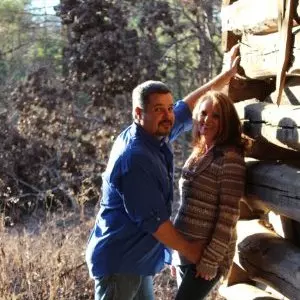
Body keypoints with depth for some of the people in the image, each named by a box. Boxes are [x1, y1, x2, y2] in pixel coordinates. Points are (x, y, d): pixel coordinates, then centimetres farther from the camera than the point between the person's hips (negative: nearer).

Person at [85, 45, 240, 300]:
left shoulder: (156, 135, 2)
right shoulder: (134, 159, -26)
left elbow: (190, 105, 16)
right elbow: (153, 220, -23)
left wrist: (228, 74, 16)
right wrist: (188, 250, -11)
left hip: (136, 258, 10)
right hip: (118, 261, -10)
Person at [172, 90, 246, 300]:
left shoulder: (229, 158, -14)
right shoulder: (199, 153, 10)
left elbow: (228, 216, -17)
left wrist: (211, 260, -17)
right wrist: (176, 251, 15)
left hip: (207, 255, -8)